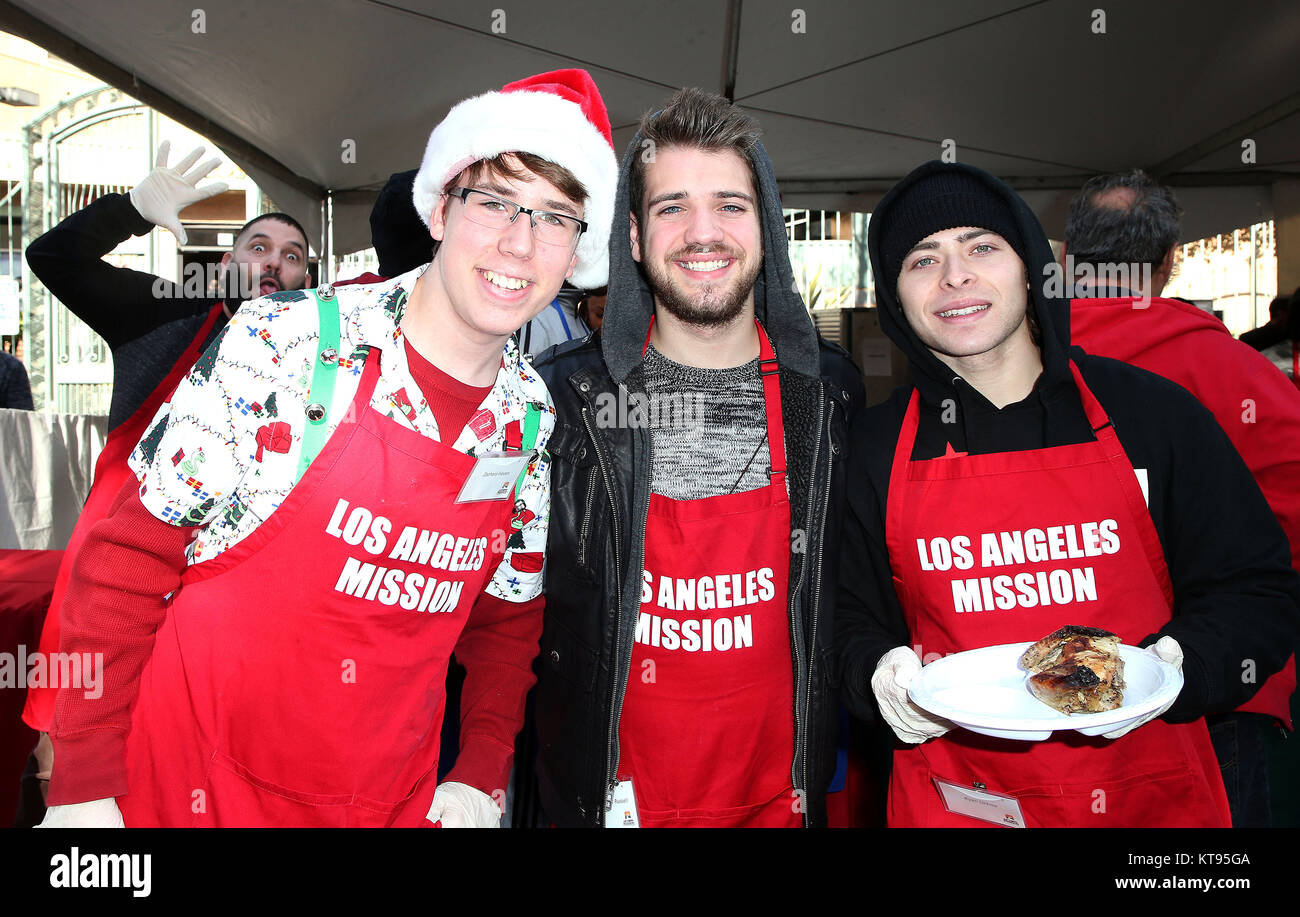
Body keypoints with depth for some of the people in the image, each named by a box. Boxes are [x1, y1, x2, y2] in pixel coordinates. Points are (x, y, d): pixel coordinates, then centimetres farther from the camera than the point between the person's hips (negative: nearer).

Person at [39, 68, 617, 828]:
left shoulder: (536, 423, -5)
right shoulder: (284, 343, -17)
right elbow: (129, 557, -10)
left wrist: (482, 776, -1)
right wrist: (85, 783, -10)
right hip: (194, 784, -3)